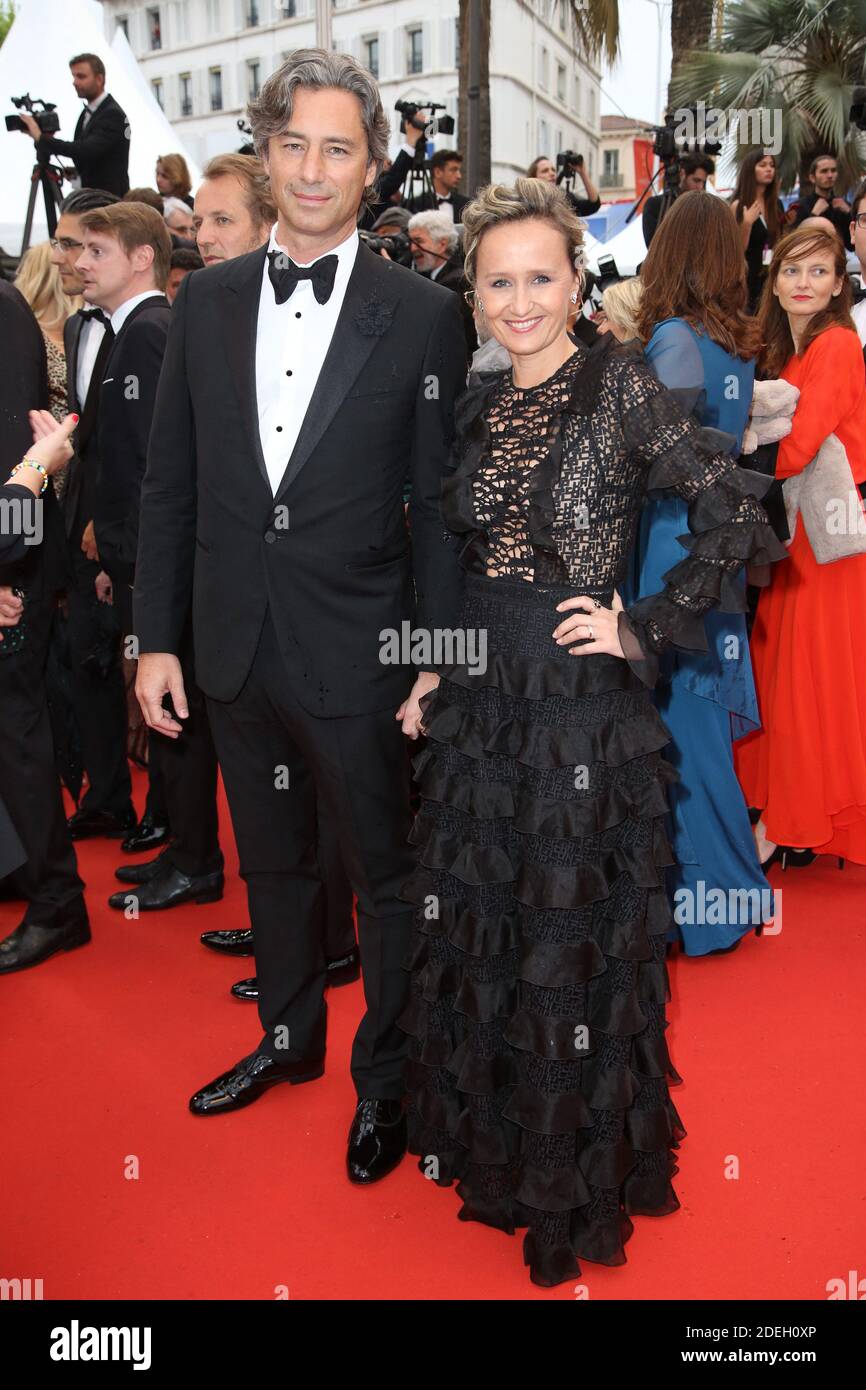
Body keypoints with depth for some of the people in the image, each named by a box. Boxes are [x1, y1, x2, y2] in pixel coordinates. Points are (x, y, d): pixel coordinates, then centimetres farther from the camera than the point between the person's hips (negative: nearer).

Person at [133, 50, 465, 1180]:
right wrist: (156, 637, 3)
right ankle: (289, 1037, 45)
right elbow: (170, 484, 6)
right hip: (234, 651, 4)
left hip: (358, 659, -4)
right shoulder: (205, 302, 5)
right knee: (271, 861, 21)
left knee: (386, 872, 11)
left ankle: (386, 1080, 33)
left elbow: (440, 505, -5)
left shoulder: (422, 316, -5)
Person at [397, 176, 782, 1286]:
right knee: (477, 931, 15)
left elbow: (737, 517, -12)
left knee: (575, 939, 8)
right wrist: (435, 671, 10)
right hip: (478, 701, 6)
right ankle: (496, 1147, 40)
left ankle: (581, 1183, 32)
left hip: (582, 705, -5)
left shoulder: (618, 385, -7)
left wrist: (643, 629, -13)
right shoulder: (478, 406, 9)